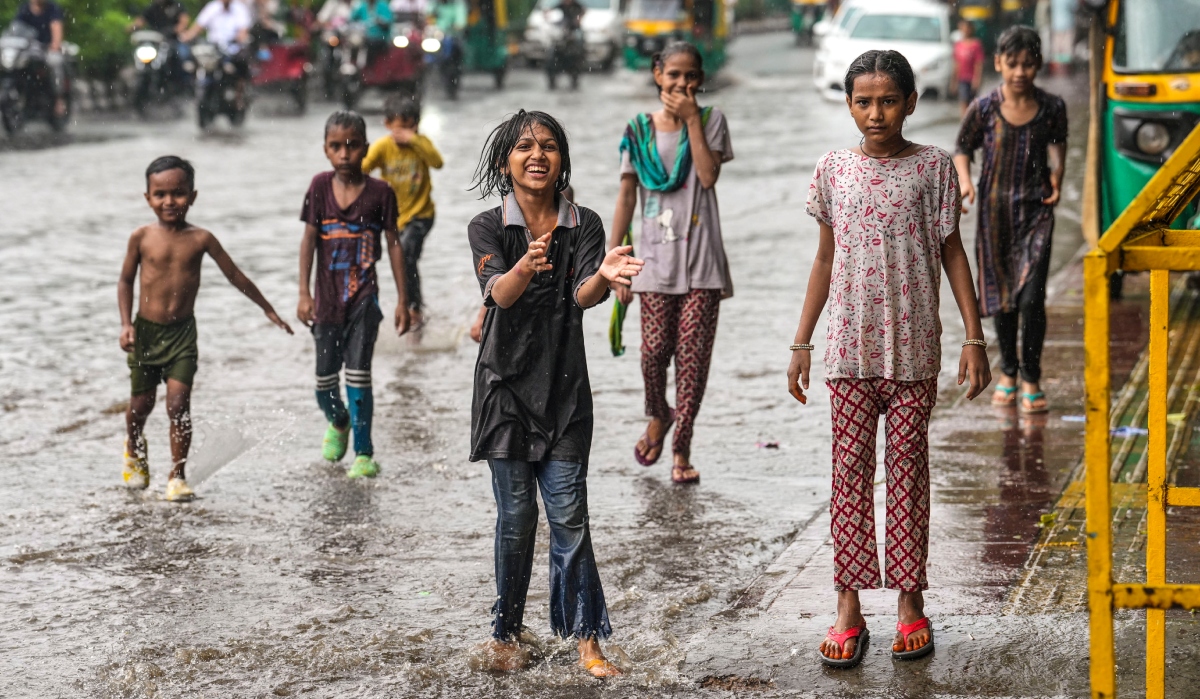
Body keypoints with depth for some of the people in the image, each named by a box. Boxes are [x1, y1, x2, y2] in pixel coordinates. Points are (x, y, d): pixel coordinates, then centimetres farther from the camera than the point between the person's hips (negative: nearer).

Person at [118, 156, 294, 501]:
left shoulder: (200, 239, -5)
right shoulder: (142, 237, -6)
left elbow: (234, 275, 5)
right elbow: (126, 281, 6)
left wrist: (268, 309, 12)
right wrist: (126, 324, -5)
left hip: (182, 331, -1)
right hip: (146, 330, 1)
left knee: (178, 403, -12)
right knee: (141, 403, 13)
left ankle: (178, 476, -1)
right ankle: (135, 450, 45)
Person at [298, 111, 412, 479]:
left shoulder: (379, 192, -4)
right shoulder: (320, 186, -1)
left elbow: (394, 244, 1)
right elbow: (309, 239, 1)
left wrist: (403, 300, 1)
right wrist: (304, 293, -5)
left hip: (364, 297, -2)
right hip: (328, 297, 2)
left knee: (358, 373, -10)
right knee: (325, 376, 10)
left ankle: (364, 454, -2)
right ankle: (338, 424, 42)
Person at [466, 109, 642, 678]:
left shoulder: (583, 226, 2)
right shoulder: (488, 227, -1)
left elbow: (583, 296, -14)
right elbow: (497, 291, -19)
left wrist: (602, 276, -39)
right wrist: (525, 267, -42)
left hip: (564, 387, 0)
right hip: (507, 384, 0)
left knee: (569, 514, -4)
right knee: (516, 514, 2)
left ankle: (586, 638, 1)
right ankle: (506, 634, 16)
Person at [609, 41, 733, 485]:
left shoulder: (710, 120, 5)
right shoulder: (639, 131, 6)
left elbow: (708, 175, -12)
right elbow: (627, 197, 6)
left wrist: (691, 119, -12)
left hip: (702, 257, -1)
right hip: (657, 254, 1)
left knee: (694, 352, -5)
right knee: (655, 348, -4)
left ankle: (682, 449, 3)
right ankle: (658, 417, 28)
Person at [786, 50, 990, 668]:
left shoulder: (933, 167, -1)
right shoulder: (833, 169, 5)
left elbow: (951, 253, 3)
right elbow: (826, 258, 11)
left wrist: (974, 338, -2)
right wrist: (801, 343, 10)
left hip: (913, 344, -1)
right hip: (850, 344, 2)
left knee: (908, 465, 3)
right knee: (850, 467, 1)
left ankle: (910, 604, 12)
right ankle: (849, 610, 5)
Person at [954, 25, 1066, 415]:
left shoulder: (1052, 107, -6)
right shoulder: (984, 109, -8)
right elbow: (963, 149, 5)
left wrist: (1057, 174, -5)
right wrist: (964, 180, -13)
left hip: (1036, 210, -1)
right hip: (995, 209, 1)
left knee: (1031, 298, -11)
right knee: (1002, 297, 11)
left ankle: (1031, 380, 4)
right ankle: (1008, 373, 30)